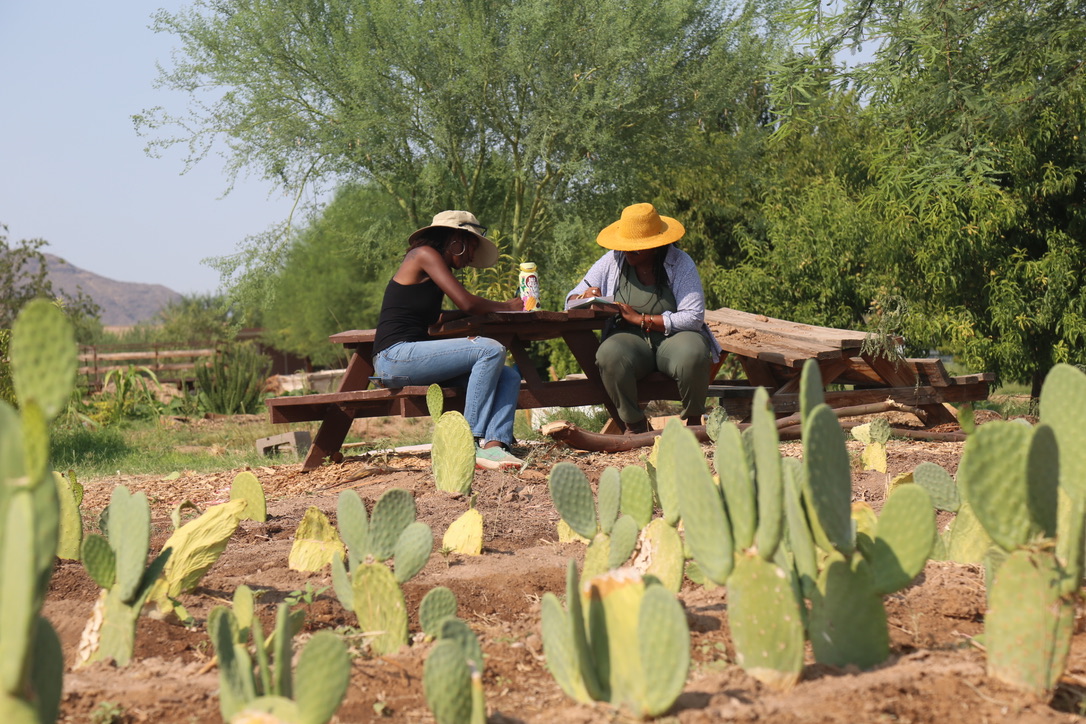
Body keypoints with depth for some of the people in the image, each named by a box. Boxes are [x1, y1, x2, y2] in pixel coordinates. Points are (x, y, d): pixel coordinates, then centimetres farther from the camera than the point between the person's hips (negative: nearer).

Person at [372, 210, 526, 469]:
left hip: (413, 358, 9)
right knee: (491, 351, -23)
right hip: (395, 357, -9)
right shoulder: (424, 254, -2)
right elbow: (467, 303, -12)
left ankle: (494, 444, -26)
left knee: (509, 377, -3)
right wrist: (507, 306, 3)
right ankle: (471, 443, -23)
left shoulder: (435, 264, 26)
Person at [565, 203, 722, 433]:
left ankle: (694, 421, -8)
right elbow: (571, 302, 8)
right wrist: (584, 298, -18)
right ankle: (634, 424, -14)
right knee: (609, 355, -34)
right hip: (630, 339, 2)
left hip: (674, 337, -1)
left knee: (692, 355, -36)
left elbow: (693, 317, -14)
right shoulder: (611, 262, 3)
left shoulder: (680, 263, -5)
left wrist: (640, 319, -18)